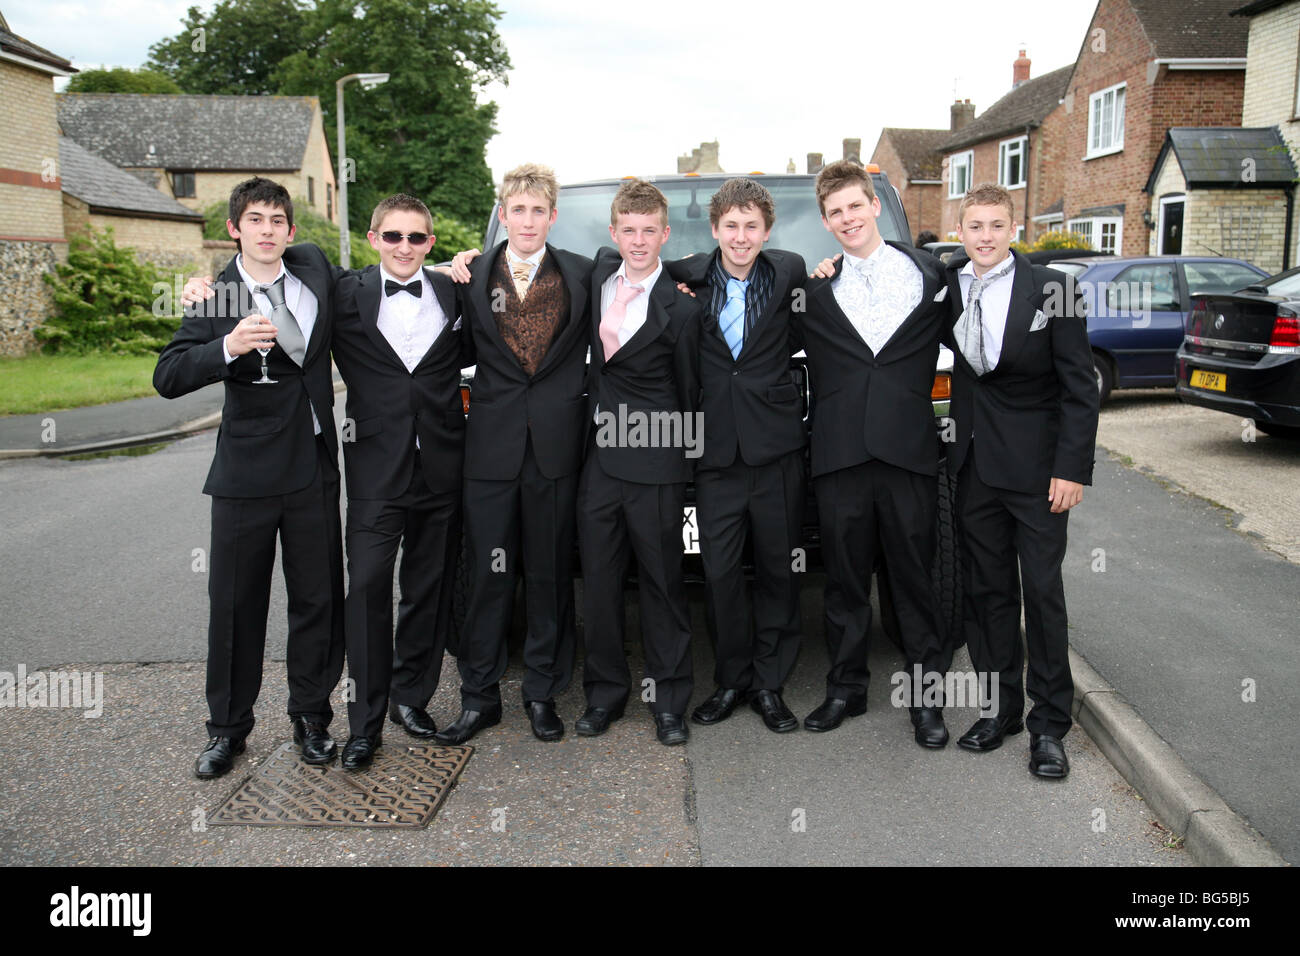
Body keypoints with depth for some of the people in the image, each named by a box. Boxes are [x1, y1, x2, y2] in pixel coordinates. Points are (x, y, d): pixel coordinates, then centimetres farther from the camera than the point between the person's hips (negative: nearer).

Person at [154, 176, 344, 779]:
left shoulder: (315, 268, 4)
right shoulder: (216, 298, -5)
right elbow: (167, 379, -14)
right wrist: (228, 347, -30)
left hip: (314, 465, 3)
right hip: (247, 474, -2)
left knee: (318, 598, 8)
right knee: (236, 604, 6)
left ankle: (311, 715, 24)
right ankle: (227, 728, 21)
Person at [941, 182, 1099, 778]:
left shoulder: (1051, 289, -6)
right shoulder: (946, 288, 4)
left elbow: (1080, 387, -6)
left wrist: (1072, 468, -12)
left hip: (1036, 468, -3)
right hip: (975, 466, 4)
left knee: (1043, 593, 2)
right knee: (986, 592, 10)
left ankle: (1049, 724, 15)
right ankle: (1001, 709, 24)